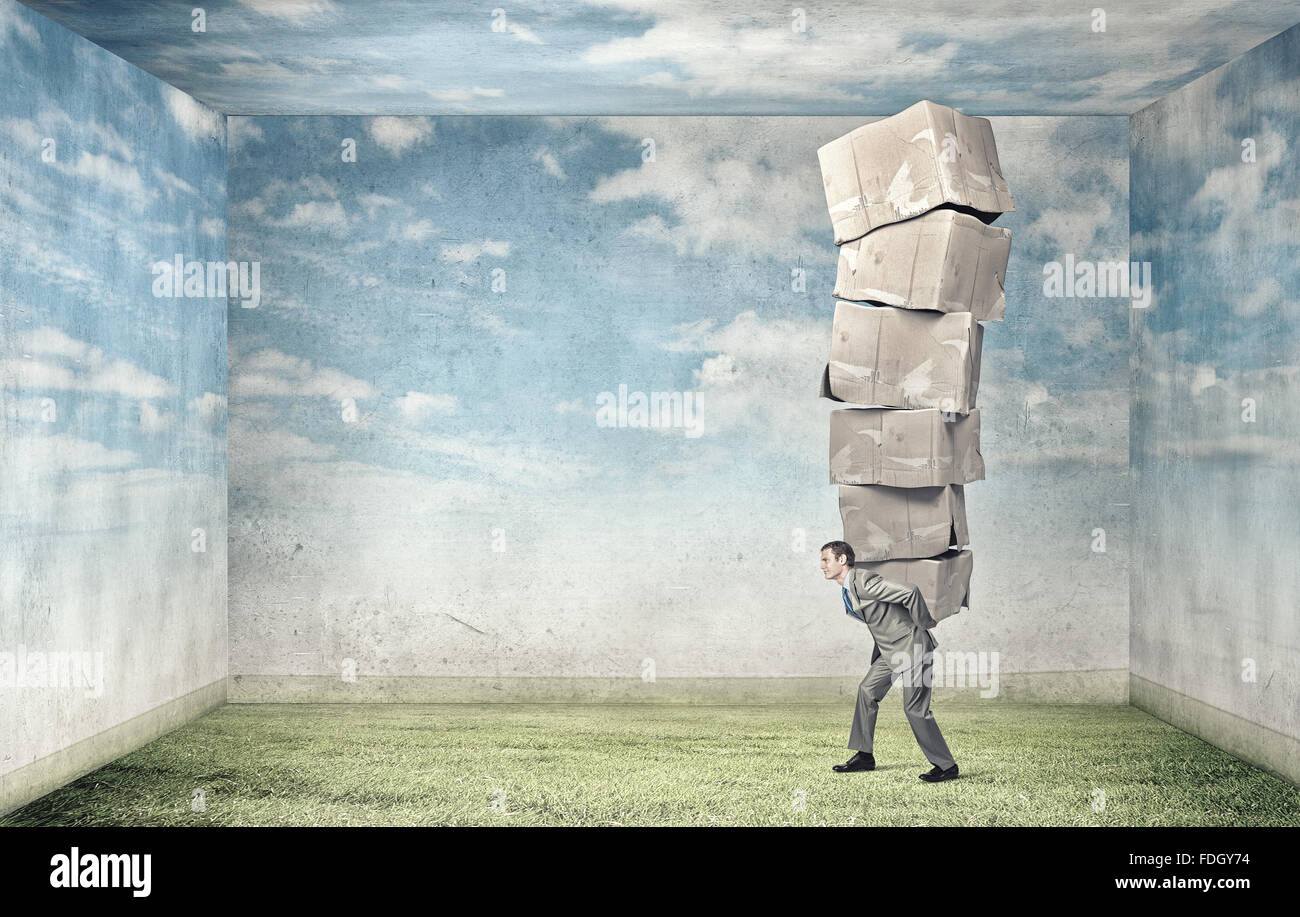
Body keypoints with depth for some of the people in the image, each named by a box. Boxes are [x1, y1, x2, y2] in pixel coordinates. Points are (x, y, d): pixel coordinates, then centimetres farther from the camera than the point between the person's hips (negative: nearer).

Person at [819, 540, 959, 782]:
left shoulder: (864, 582, -23)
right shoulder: (847, 589, 8)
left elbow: (909, 592, -29)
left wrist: (924, 623, -16)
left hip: (912, 645, -10)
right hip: (889, 650, 10)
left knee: (915, 707, -7)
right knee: (867, 690, 8)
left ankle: (946, 766, 3)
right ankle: (864, 756, 17)